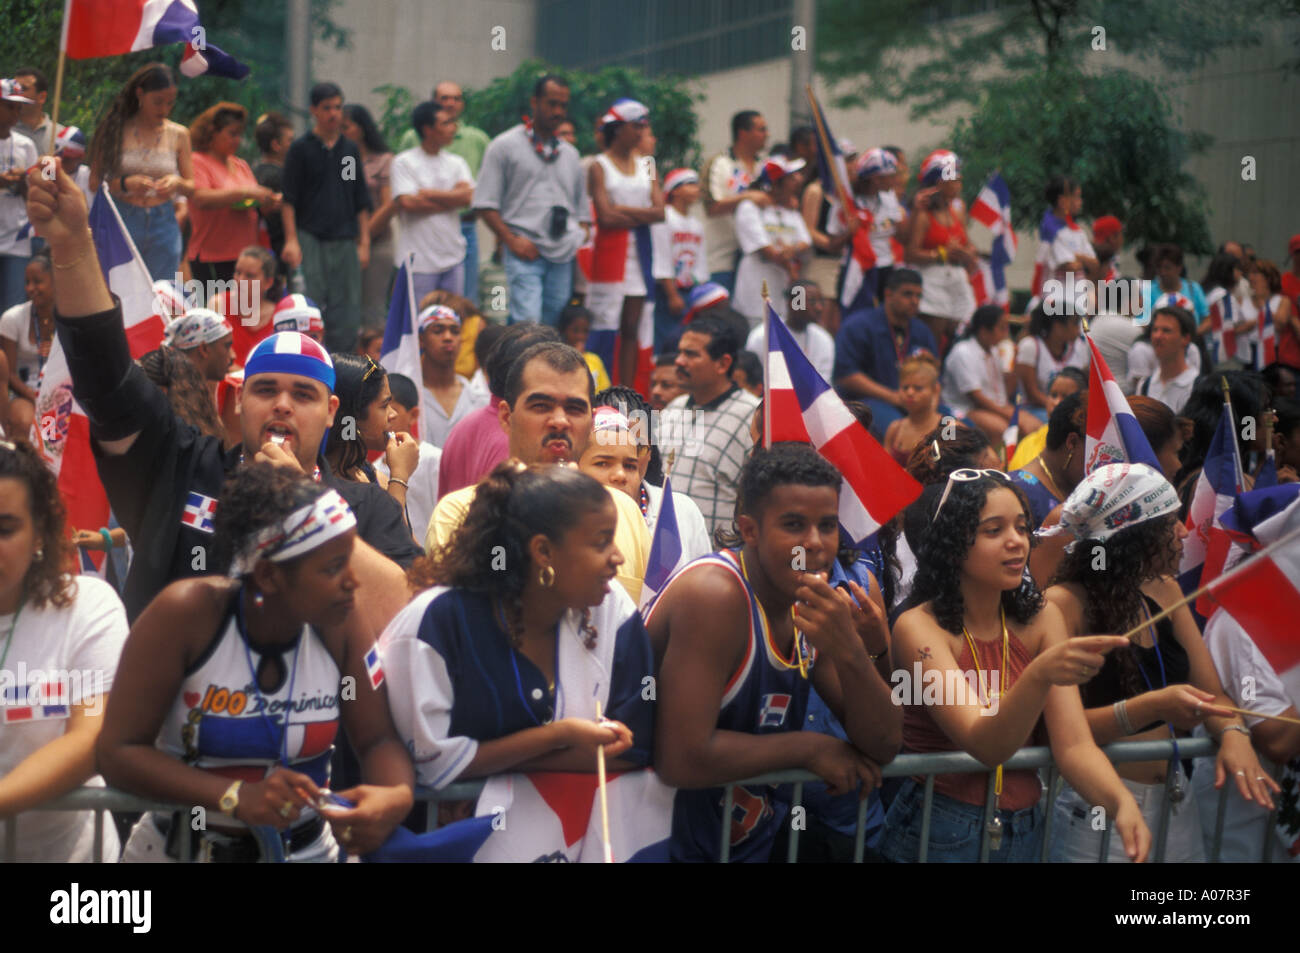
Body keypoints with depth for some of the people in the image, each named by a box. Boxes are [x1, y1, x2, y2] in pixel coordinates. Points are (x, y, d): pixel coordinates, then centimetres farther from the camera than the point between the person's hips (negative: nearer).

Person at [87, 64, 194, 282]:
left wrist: (177, 183, -12)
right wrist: (125, 184, -19)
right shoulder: (116, 130, 0)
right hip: (122, 222, -2)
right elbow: (94, 184, -2)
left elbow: (191, 187, 9)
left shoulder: (179, 135, 7)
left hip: (163, 224, 2)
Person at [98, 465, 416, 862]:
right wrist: (236, 796, -27)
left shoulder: (338, 624, -8)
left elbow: (378, 739, 0)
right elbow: (117, 751, -15)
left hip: (306, 849, 2)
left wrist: (397, 797, -23)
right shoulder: (187, 614, -16)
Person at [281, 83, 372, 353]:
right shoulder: (301, 149, 2)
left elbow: (362, 201, 15)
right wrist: (291, 240, -10)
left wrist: (364, 242, 9)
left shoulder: (351, 149, 13)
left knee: (346, 312, 2)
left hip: (344, 240, 4)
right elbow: (289, 199, -1)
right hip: (310, 239, -4)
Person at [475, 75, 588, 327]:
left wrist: (579, 238, 7)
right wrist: (512, 240, -11)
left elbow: (581, 209, 25)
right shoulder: (505, 146, 5)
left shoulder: (569, 153, 20)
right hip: (524, 252, -5)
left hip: (563, 256, 5)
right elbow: (485, 204, -1)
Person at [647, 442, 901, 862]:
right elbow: (682, 759, -28)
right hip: (678, 846, -7)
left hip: (757, 841, 7)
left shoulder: (813, 604, 1)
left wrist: (850, 651, -20)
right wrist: (809, 747, -17)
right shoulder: (716, 594, -20)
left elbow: (881, 747, -3)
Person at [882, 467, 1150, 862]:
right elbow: (985, 745, -21)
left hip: (1026, 830, 4)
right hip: (939, 832, -4)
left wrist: (1121, 802, -23)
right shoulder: (918, 626, -9)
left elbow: (1073, 744, -4)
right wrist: (1040, 675, -37)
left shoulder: (1040, 618, 5)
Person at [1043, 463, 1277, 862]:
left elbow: (1211, 692, 7)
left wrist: (1233, 734, -15)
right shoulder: (1065, 604, -16)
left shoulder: (1165, 591, 7)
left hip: (1173, 805, 7)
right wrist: (1152, 707, -32)